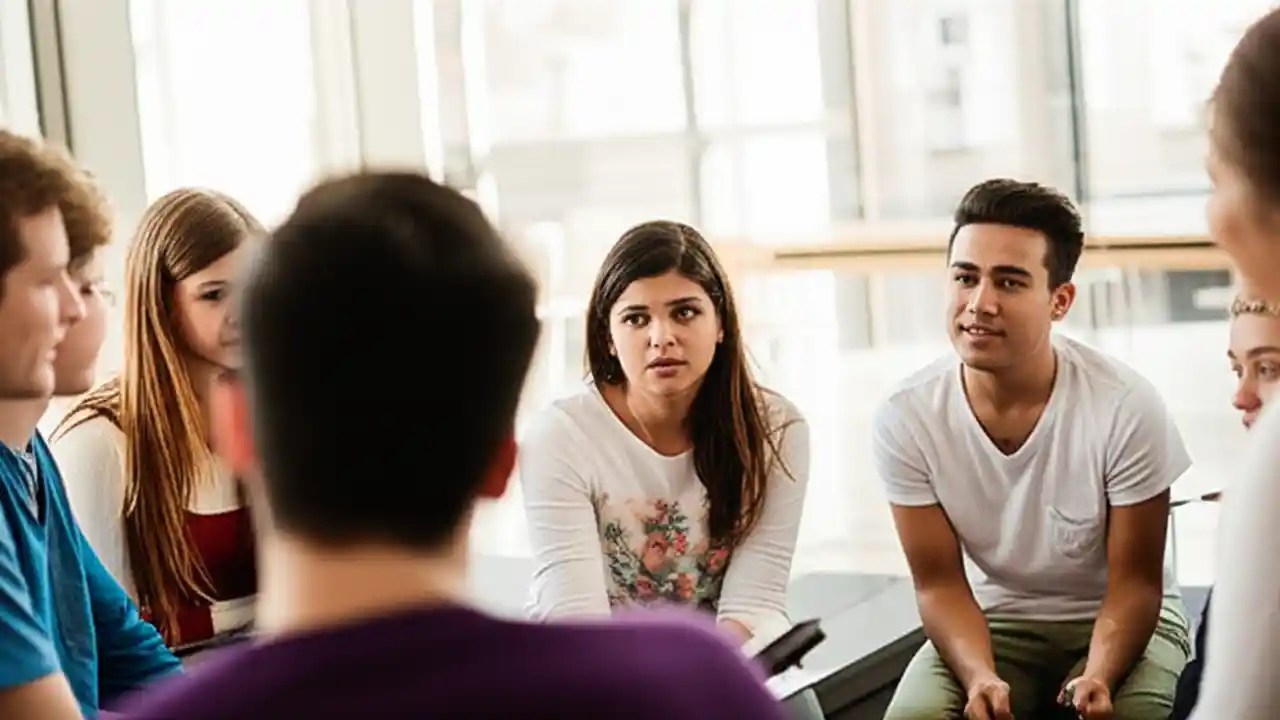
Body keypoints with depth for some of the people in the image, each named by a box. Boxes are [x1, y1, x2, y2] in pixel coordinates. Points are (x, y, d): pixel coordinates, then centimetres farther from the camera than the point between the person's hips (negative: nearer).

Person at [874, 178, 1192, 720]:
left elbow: (1134, 582, -13)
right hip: (992, 623, 1)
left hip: (1116, 623, -1)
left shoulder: (1127, 408, -22)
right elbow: (939, 581, -9)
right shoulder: (905, 418, -16)